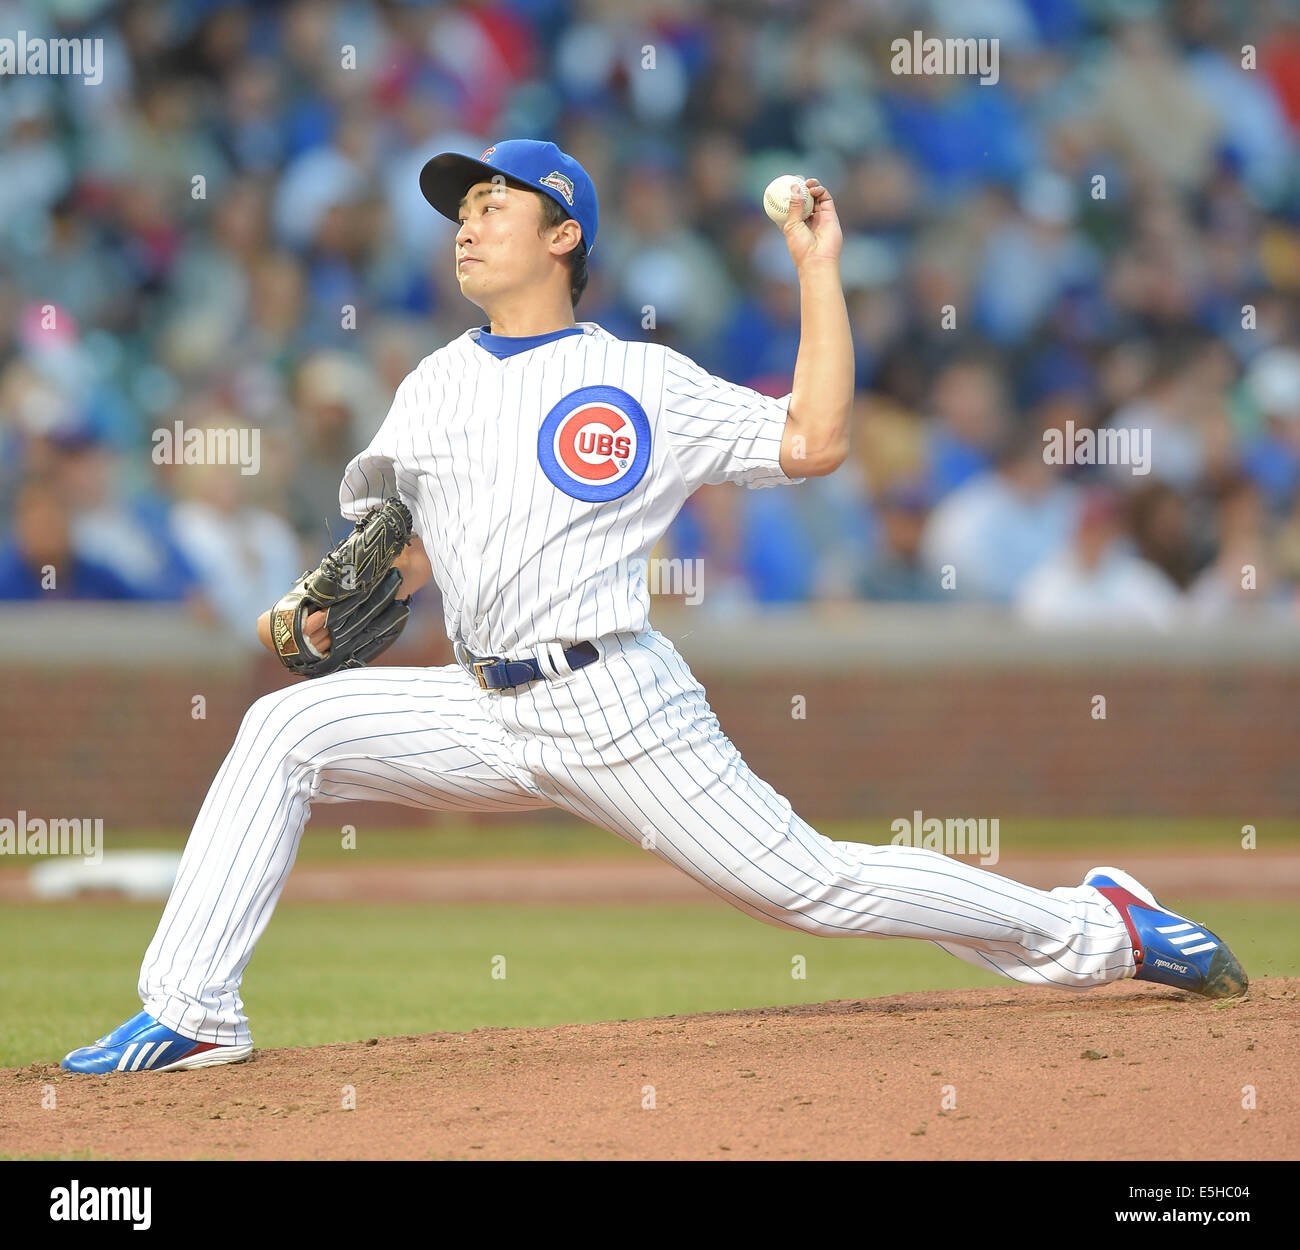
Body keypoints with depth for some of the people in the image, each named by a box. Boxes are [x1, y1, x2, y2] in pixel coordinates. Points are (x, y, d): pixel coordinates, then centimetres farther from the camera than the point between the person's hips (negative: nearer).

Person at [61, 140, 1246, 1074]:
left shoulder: (645, 381, 0)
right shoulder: (433, 387, 15)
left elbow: (814, 441, -8)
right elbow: (403, 548, 20)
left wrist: (818, 266, -7)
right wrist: (326, 604, -2)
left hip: (616, 704, -5)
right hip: (487, 707, 5)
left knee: (804, 881, -9)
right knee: (288, 727, -13)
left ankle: (1094, 927, 5)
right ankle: (191, 1013, -13)